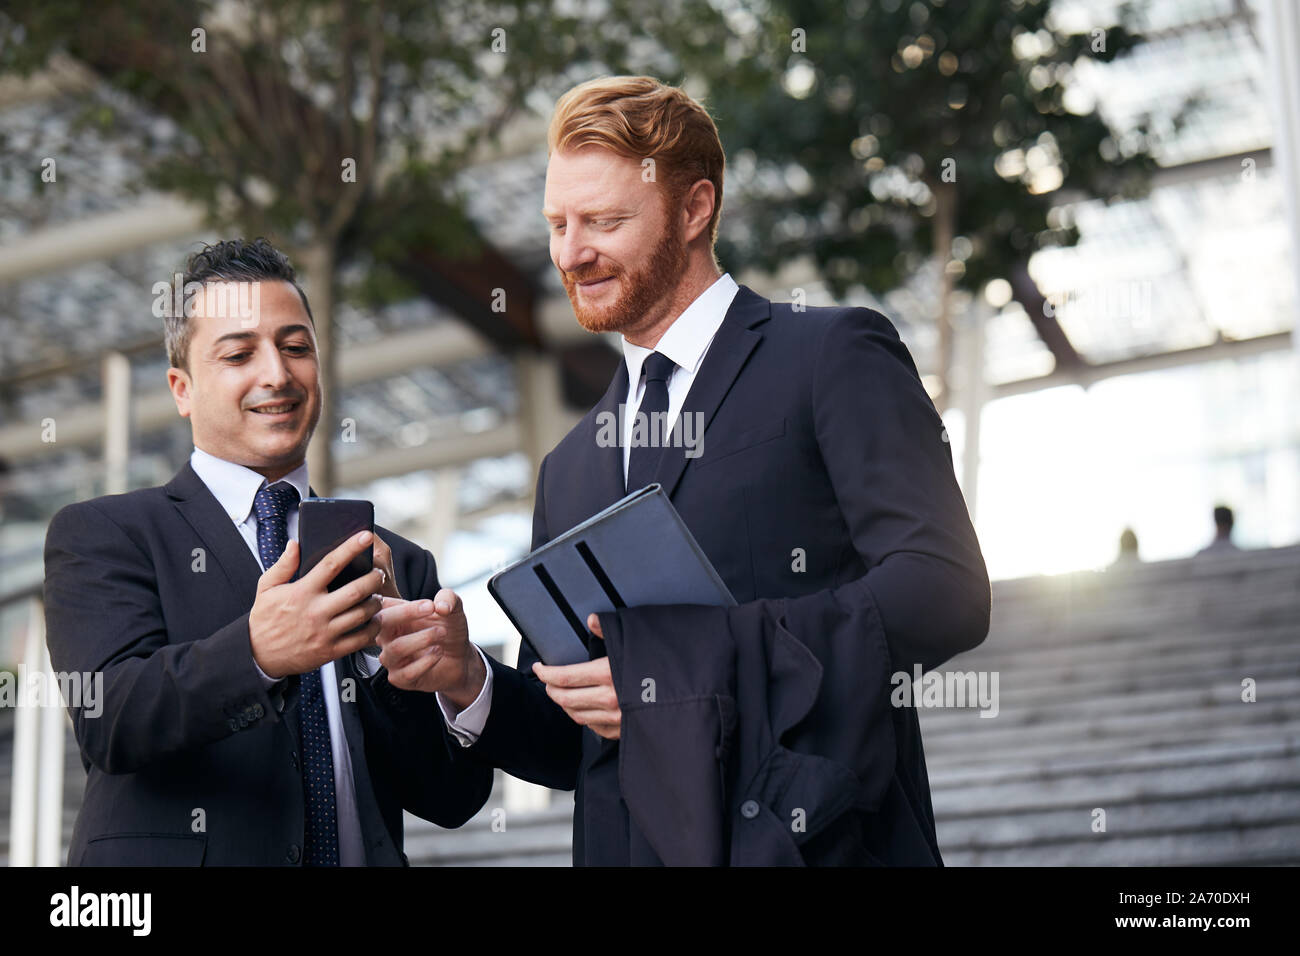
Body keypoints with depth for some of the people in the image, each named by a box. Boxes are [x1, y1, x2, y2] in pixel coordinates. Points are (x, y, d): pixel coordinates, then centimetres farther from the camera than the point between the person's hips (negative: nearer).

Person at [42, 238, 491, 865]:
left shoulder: (398, 565, 14)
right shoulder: (101, 535, 6)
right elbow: (107, 722, -10)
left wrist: (387, 646, -8)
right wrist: (255, 653, -26)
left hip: (365, 854, 3)